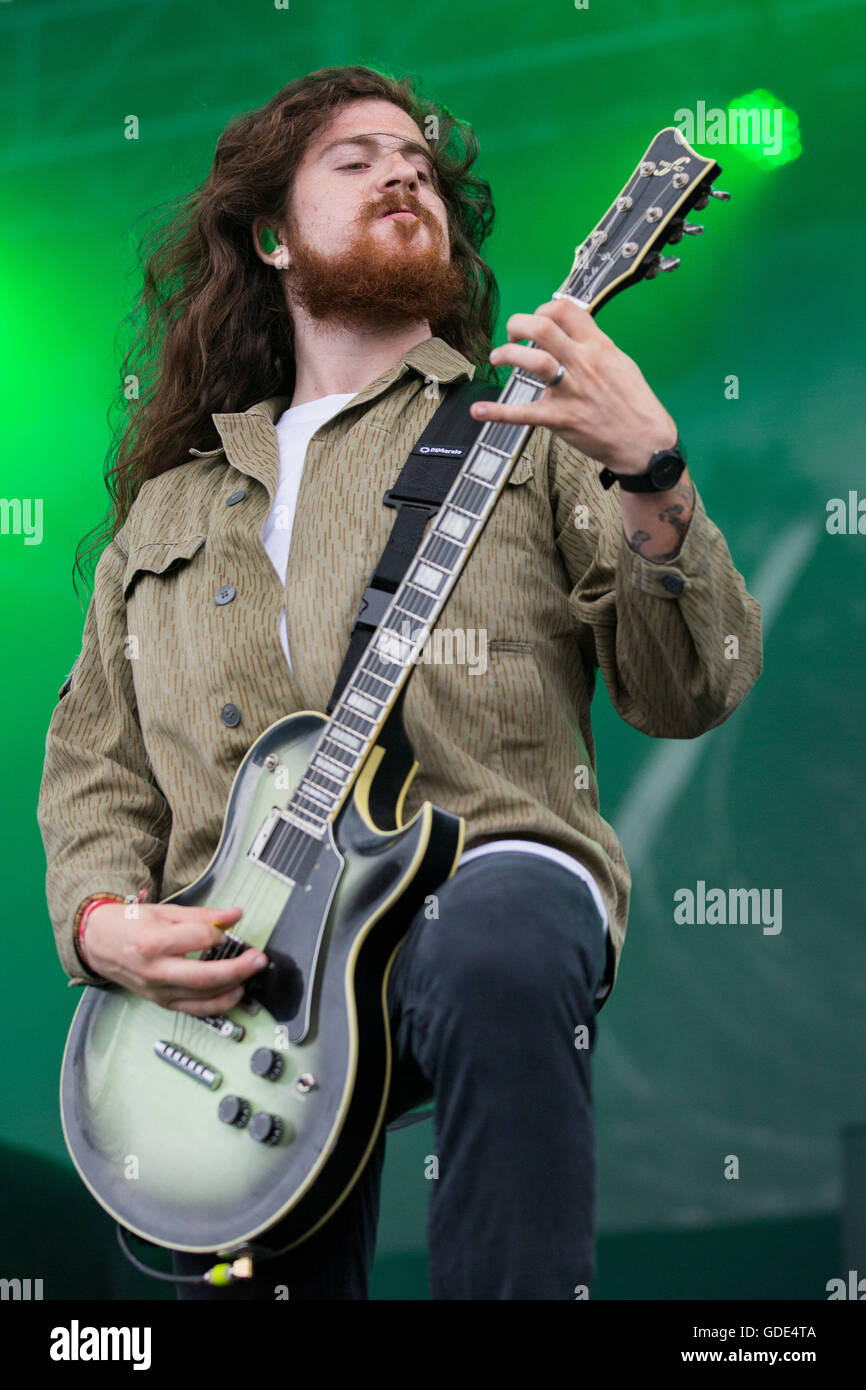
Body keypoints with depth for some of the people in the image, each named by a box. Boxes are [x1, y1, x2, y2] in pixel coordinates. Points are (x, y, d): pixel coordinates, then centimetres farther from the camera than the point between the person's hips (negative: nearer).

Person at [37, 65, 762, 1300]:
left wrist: (648, 470, -15)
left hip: (484, 883, -3)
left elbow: (692, 693, 2)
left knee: (494, 954, -38)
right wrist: (106, 923, 1)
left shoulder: (526, 423, 13)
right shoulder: (170, 505, 24)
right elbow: (92, 765, 24)